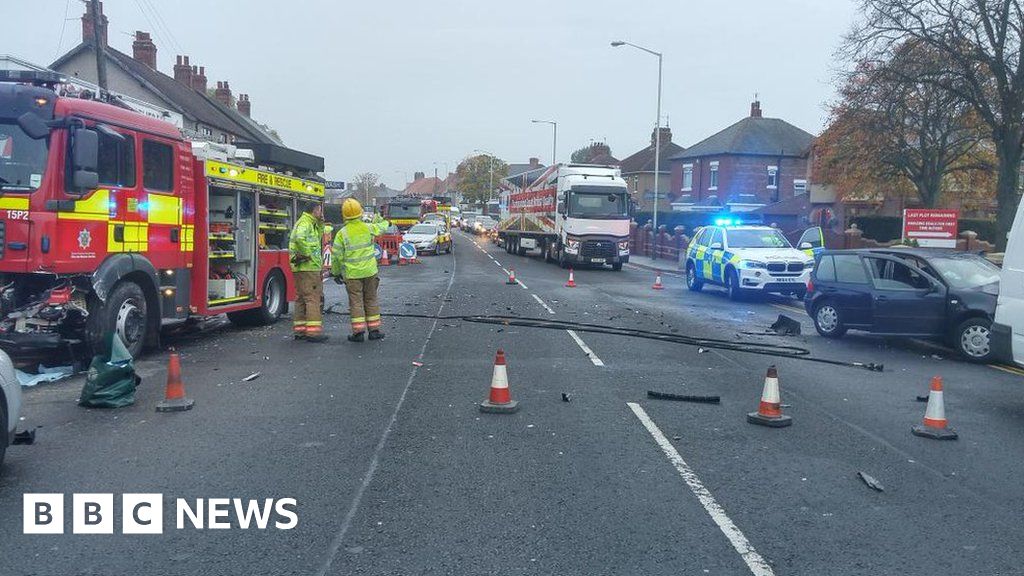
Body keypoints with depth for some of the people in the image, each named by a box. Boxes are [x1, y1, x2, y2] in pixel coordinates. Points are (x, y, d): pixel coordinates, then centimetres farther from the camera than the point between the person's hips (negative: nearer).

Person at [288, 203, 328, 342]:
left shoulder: (311, 223, 18)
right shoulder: (305, 223, -14)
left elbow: (318, 238, 30)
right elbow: (299, 238, -32)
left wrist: (320, 223, 16)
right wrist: (307, 254, -23)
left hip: (305, 268, 11)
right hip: (308, 268, -11)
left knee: (302, 299, 12)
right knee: (313, 298, -10)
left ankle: (300, 330, 18)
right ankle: (313, 331, -11)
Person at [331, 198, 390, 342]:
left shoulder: (342, 233, -9)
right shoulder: (368, 228, -1)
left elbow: (336, 255, -7)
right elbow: (380, 228, 23)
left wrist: (336, 272, 6)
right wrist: (381, 220, 46)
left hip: (352, 273, -2)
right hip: (370, 271, 2)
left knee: (356, 302, 2)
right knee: (371, 300, 11)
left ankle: (358, 331, 0)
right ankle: (374, 330, 13)